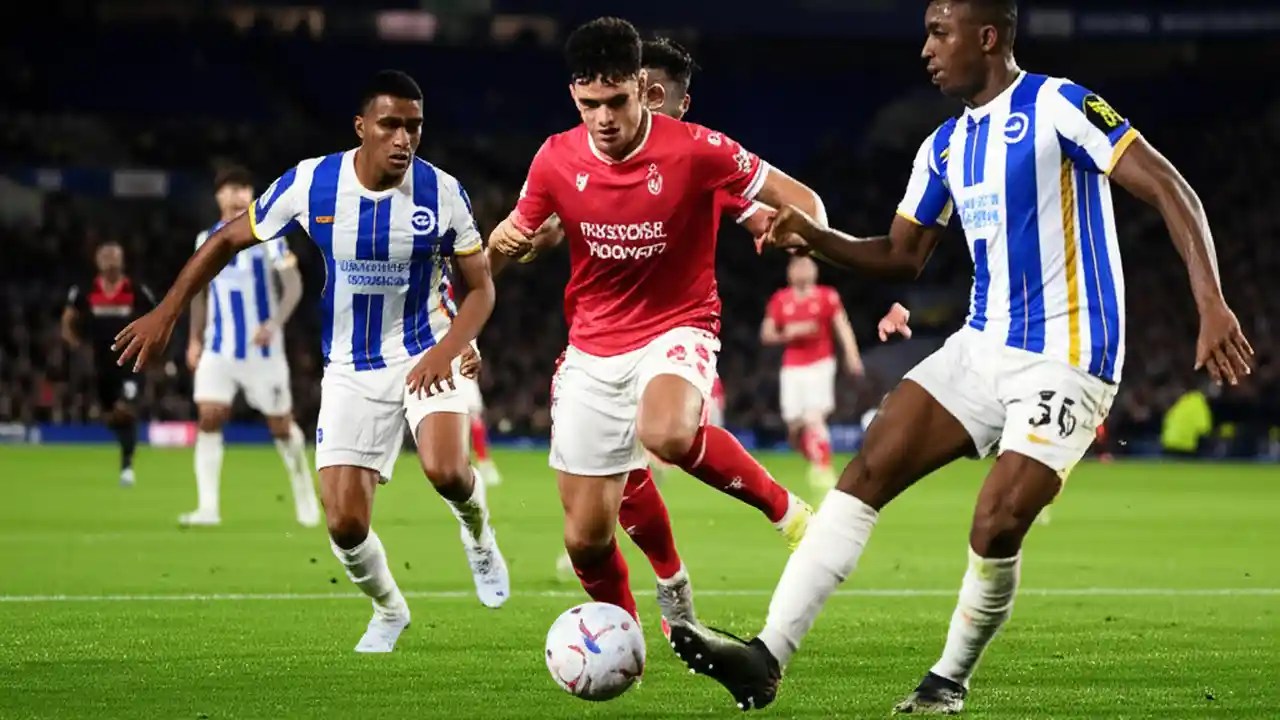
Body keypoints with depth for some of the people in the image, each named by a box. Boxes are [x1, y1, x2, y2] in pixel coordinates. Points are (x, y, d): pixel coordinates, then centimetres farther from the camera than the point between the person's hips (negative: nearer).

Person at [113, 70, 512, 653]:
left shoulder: (442, 192, -14)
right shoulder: (310, 184, -12)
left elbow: (480, 287, -4)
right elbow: (229, 239, 2)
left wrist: (446, 351, -23)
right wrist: (166, 313, -2)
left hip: (424, 356, -1)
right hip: (350, 370, 1)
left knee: (446, 472, -30)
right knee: (345, 525, -7)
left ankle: (478, 533, 8)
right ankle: (388, 611, 26)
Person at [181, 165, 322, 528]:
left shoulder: (268, 236, -7)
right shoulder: (206, 239, 5)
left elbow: (293, 285, -13)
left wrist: (275, 323, -29)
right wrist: (195, 339, 13)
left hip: (263, 350, -3)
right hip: (218, 349, 3)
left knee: (281, 426, 6)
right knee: (209, 419, -13)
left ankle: (304, 495, 29)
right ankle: (208, 508, -13)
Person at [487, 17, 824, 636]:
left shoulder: (694, 150, -15)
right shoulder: (556, 160, -5)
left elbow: (802, 201, -9)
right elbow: (517, 235, 14)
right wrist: (503, 242, -8)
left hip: (676, 328, -4)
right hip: (593, 348, 4)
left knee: (665, 433, -39)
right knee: (585, 536, 1)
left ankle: (783, 507, -13)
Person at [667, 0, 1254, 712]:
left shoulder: (1057, 106, -12)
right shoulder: (945, 146, 12)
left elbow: (1170, 191, -16)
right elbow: (902, 255, 21)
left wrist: (1212, 305, -26)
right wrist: (816, 238, 3)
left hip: (1065, 362, -7)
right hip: (982, 348, 7)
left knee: (995, 532, -17)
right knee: (868, 471, -7)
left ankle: (951, 680, 10)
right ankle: (767, 658, -11)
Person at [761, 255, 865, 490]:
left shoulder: (827, 297, 0)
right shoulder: (780, 301, 5)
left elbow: (842, 327, -5)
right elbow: (766, 335, 7)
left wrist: (852, 355, -18)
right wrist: (789, 333, -12)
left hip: (819, 366, -3)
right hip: (792, 369, 3)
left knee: (814, 419, -17)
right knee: (795, 430, 2)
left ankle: (823, 470, -12)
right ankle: (815, 461, 27)